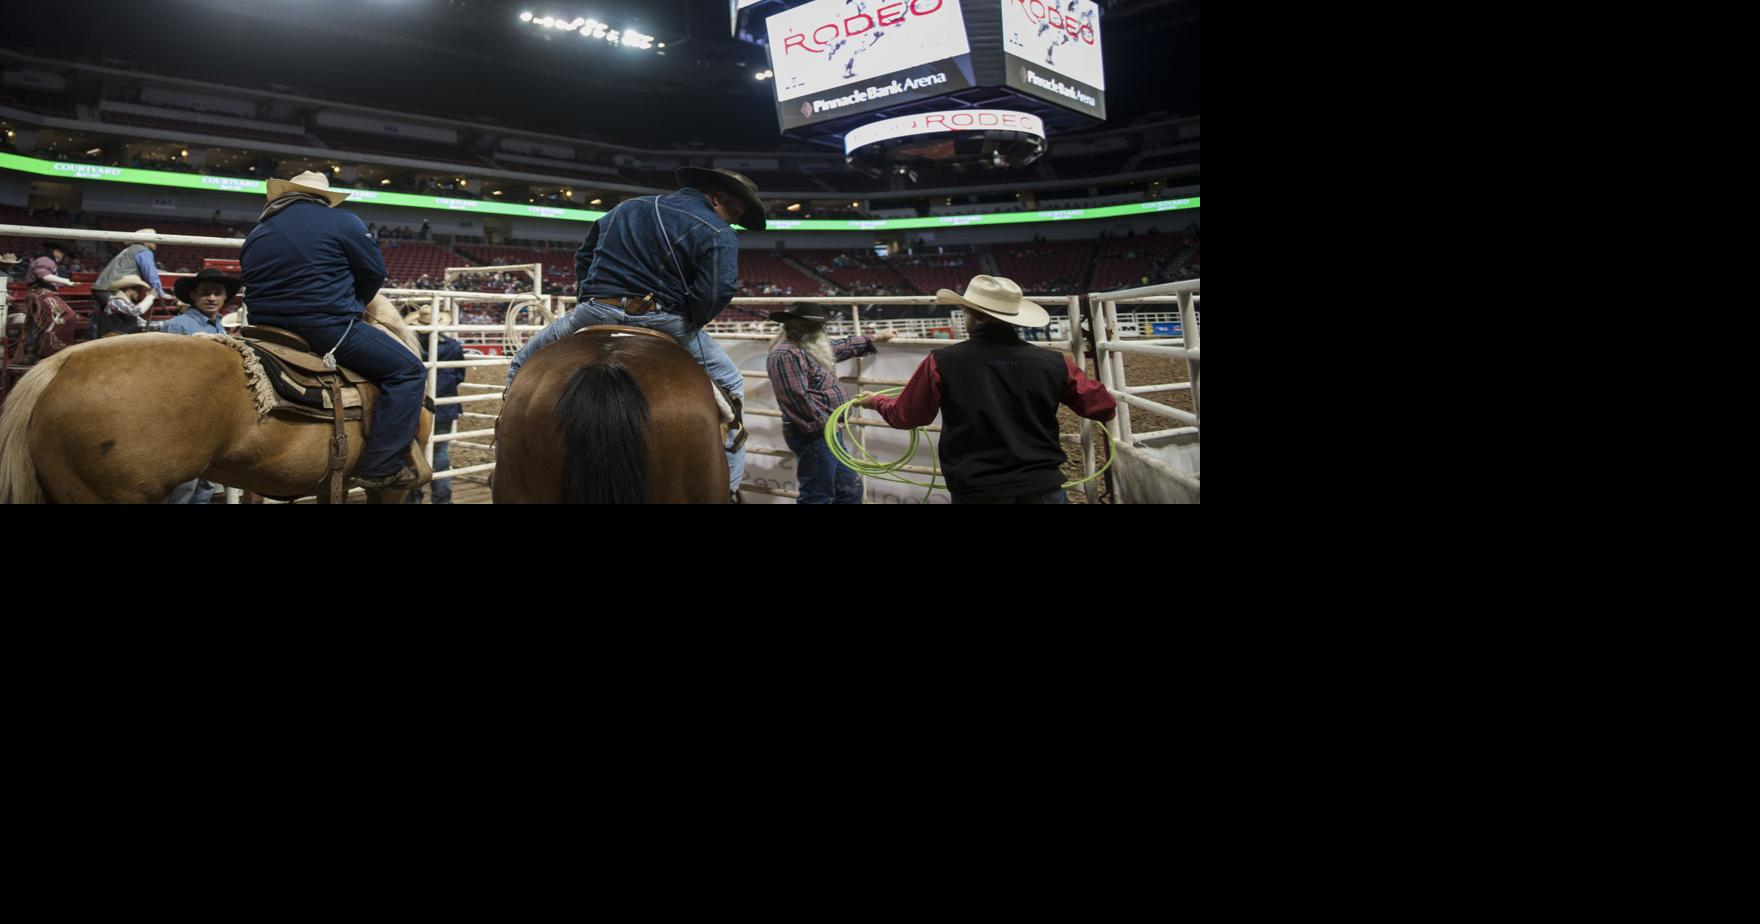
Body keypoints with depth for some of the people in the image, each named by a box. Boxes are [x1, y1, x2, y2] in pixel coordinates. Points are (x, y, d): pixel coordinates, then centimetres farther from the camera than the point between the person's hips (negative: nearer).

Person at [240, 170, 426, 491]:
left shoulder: (255, 235, 19)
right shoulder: (342, 222, 0)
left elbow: (260, 287, 24)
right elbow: (374, 272, 4)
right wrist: (353, 304, 22)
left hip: (268, 330, 8)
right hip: (329, 328, -8)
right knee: (407, 370, -3)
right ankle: (381, 466, -14)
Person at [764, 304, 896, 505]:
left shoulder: (813, 346, 15)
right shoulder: (786, 354, -18)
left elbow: (841, 347, 33)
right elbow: (799, 398, -24)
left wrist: (873, 339, 41)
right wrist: (824, 424, -18)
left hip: (827, 431, 11)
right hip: (814, 435, -11)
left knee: (851, 488, 14)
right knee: (818, 496, -6)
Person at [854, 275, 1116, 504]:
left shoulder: (941, 363, -9)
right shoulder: (1053, 363, -5)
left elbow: (905, 416, 5)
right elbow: (1104, 407, 7)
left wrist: (875, 401, 27)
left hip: (976, 492, -1)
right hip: (1043, 489, 1)